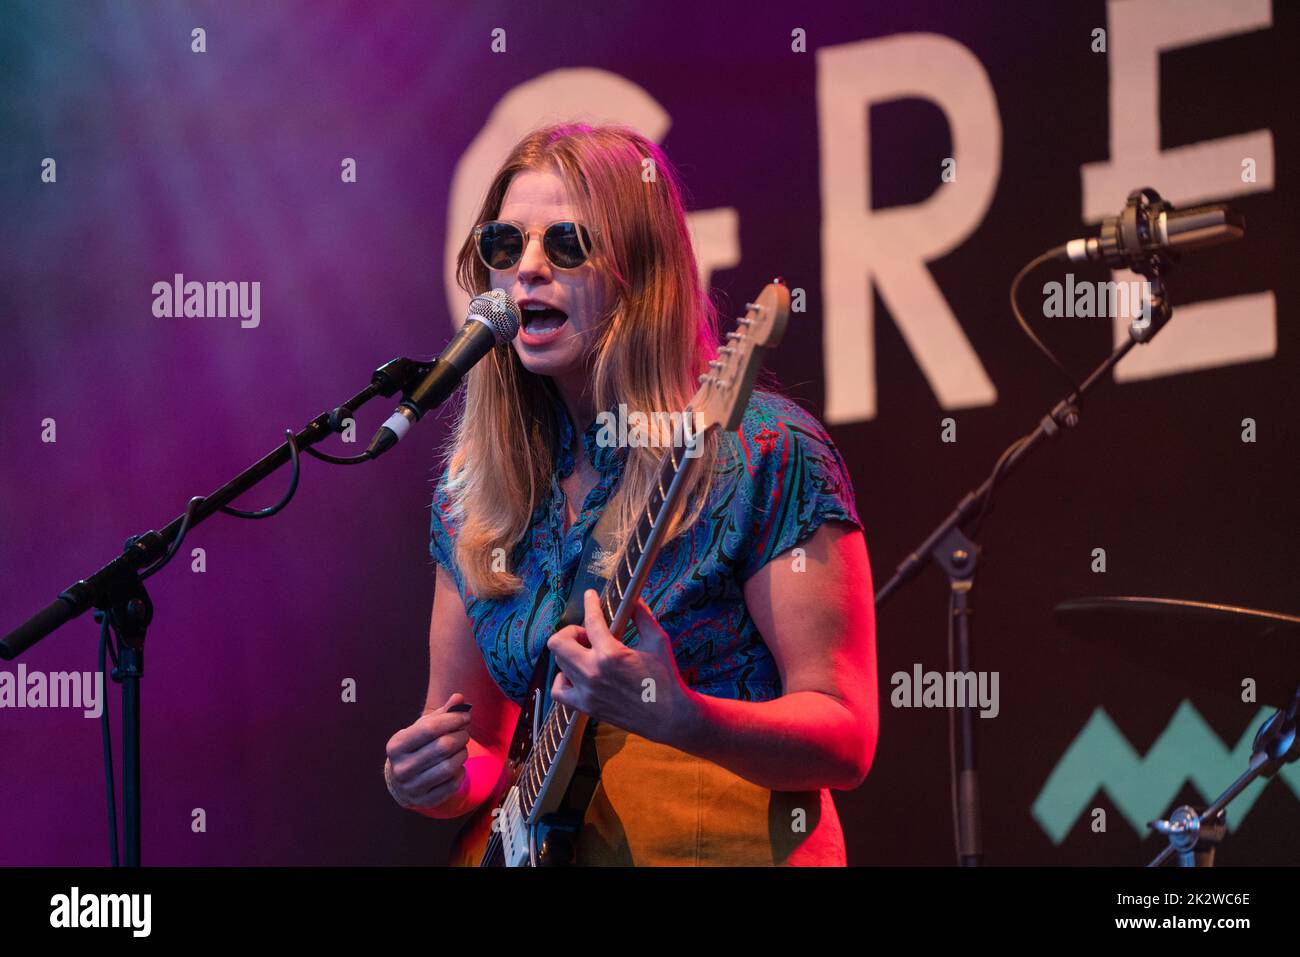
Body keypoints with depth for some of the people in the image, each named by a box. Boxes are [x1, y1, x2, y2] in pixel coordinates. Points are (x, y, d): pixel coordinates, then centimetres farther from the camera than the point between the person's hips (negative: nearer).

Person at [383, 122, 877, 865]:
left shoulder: (763, 452, -6)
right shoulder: (473, 487, 9)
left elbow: (847, 740, -10)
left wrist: (678, 719, -25)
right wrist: (432, 779, -3)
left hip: (731, 844, -5)